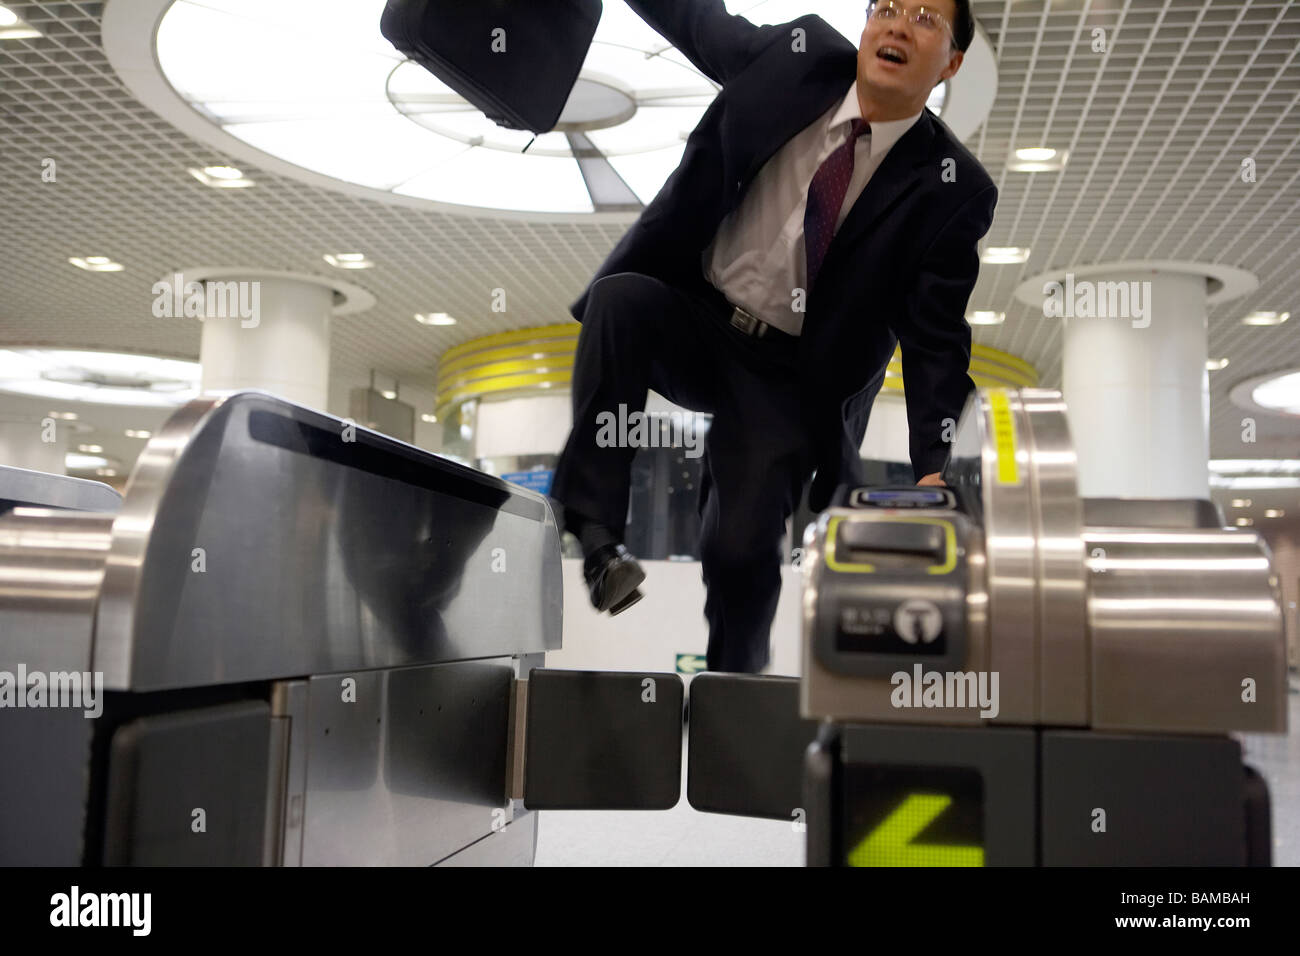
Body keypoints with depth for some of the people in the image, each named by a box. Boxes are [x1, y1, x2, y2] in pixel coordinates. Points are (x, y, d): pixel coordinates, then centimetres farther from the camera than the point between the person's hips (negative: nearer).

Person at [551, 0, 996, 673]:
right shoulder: (795, 57, -2)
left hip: (789, 381, -2)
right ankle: (592, 526, -23)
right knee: (621, 297, -30)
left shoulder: (950, 188, -8)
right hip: (693, 321, 2)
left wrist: (934, 466, -21)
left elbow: (936, 340, -9)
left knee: (740, 547, -15)